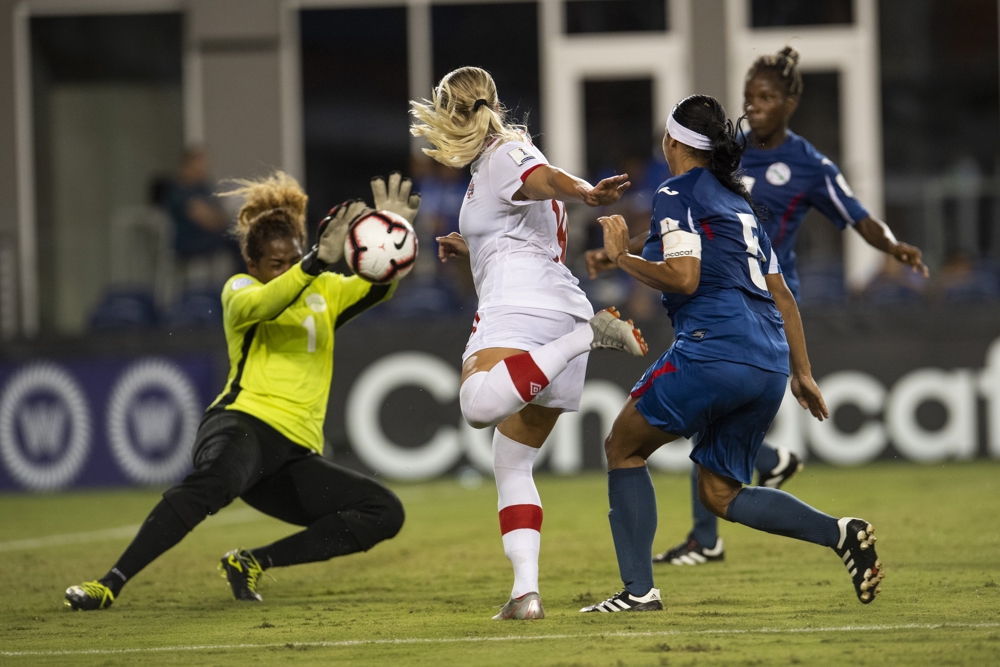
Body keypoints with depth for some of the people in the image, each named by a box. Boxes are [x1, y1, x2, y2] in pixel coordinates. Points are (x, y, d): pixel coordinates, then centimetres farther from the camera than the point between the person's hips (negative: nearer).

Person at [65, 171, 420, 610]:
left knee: (386, 513, -13)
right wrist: (320, 260, -35)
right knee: (216, 479, -40)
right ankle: (110, 584, -40)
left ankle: (253, 562, -8)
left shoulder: (326, 292, 18)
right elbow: (260, 305, -19)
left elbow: (377, 289, -1)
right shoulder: (240, 289, 6)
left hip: (295, 457, 5)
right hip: (245, 423, -5)